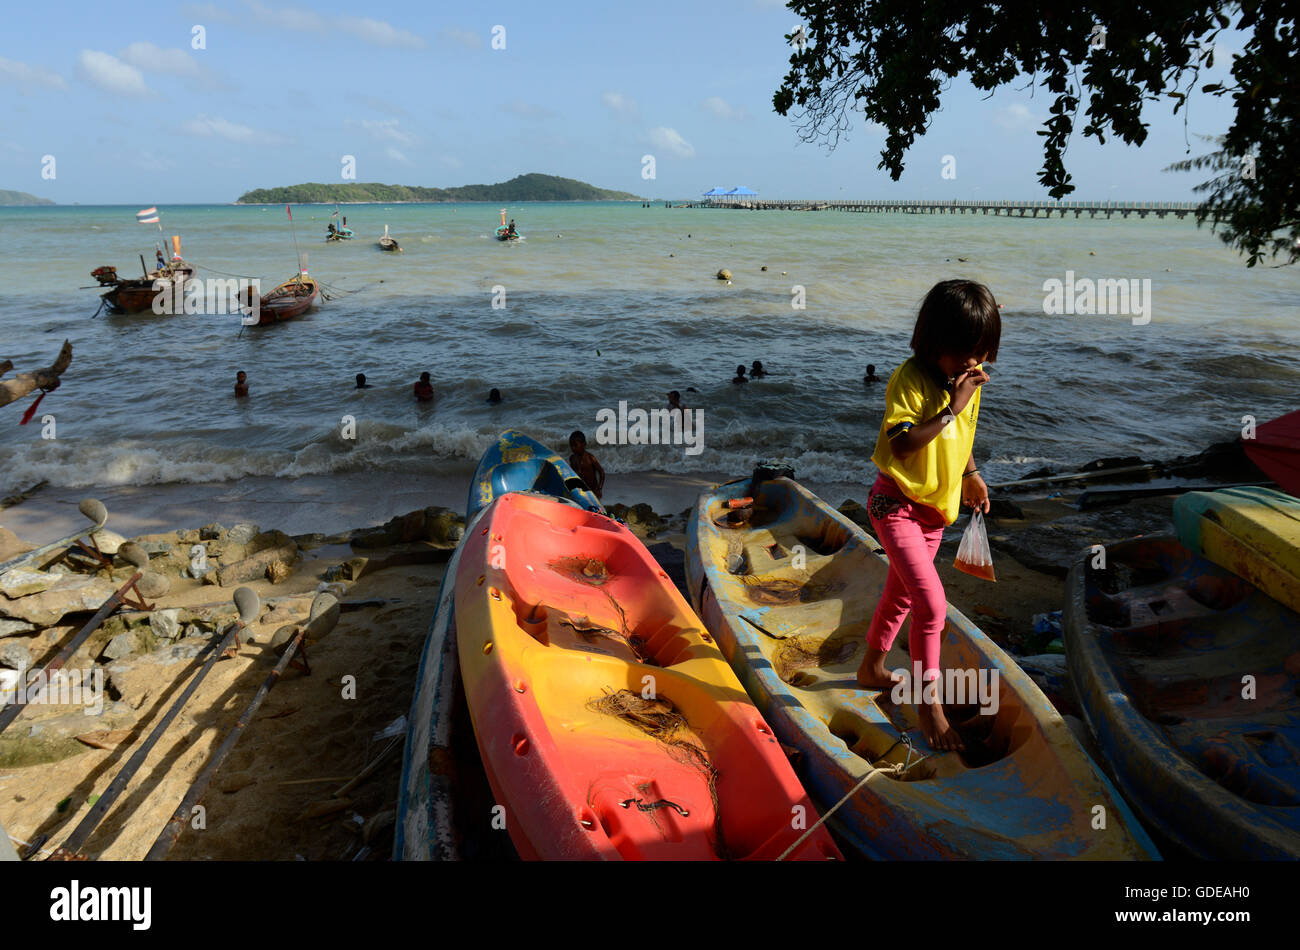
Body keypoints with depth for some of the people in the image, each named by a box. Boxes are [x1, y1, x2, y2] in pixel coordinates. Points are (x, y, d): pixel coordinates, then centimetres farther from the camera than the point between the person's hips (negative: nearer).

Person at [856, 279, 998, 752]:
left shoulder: (972, 377, 1)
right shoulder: (909, 379, -22)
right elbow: (903, 444, -31)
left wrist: (971, 475, 16)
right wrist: (952, 407, -30)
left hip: (936, 505, 8)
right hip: (896, 504, -8)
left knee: (901, 593, 20)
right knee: (932, 604, -13)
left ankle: (872, 669, 40)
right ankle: (929, 704, 2)